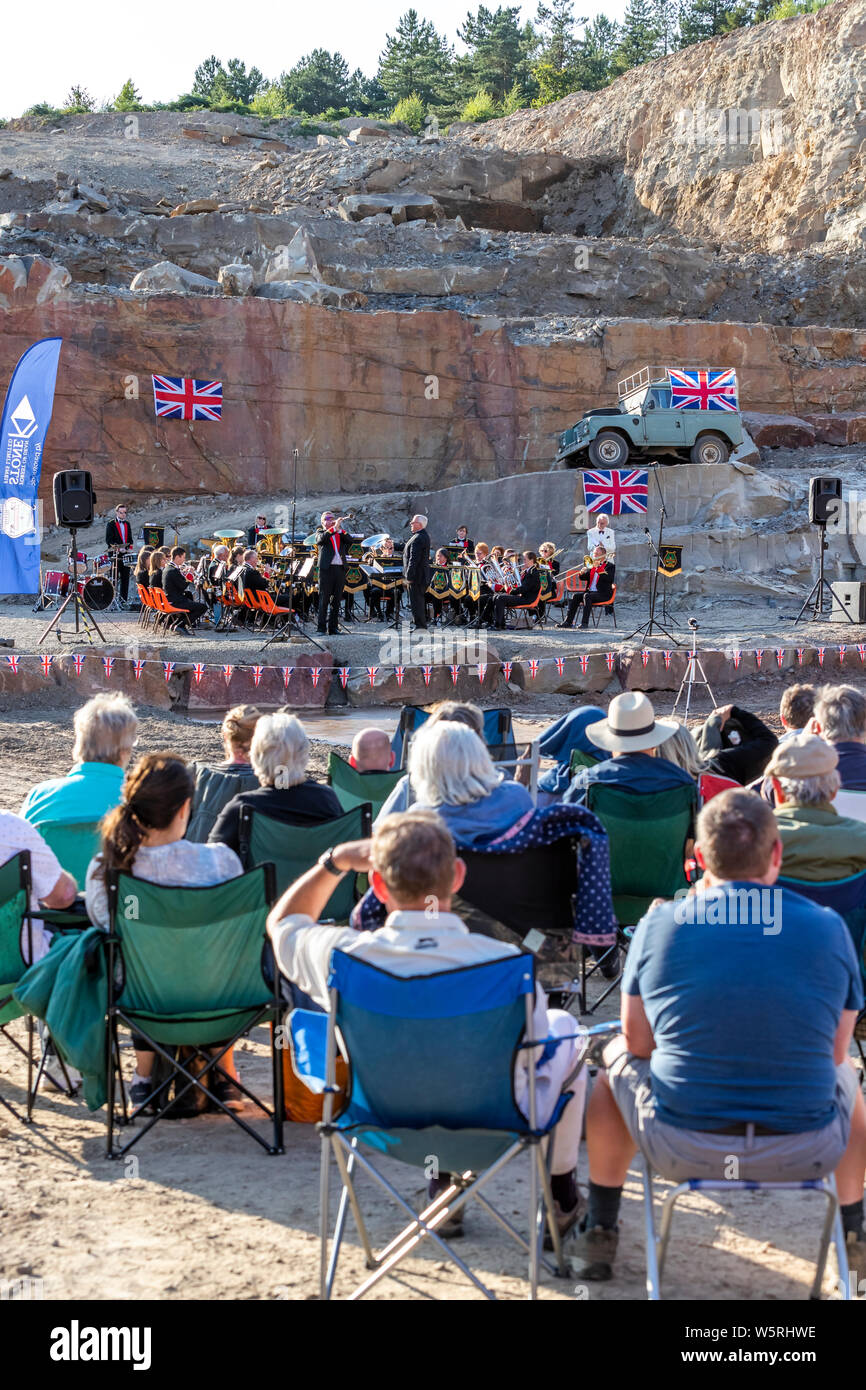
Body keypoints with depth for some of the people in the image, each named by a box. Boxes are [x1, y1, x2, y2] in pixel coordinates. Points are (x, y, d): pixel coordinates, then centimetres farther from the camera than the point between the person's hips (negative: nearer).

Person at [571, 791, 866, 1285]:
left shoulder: (660, 923, -6)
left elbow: (637, 1040, 3)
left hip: (680, 1148, 0)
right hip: (805, 1156, 1)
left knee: (617, 1057, 31)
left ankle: (600, 1234, 38)